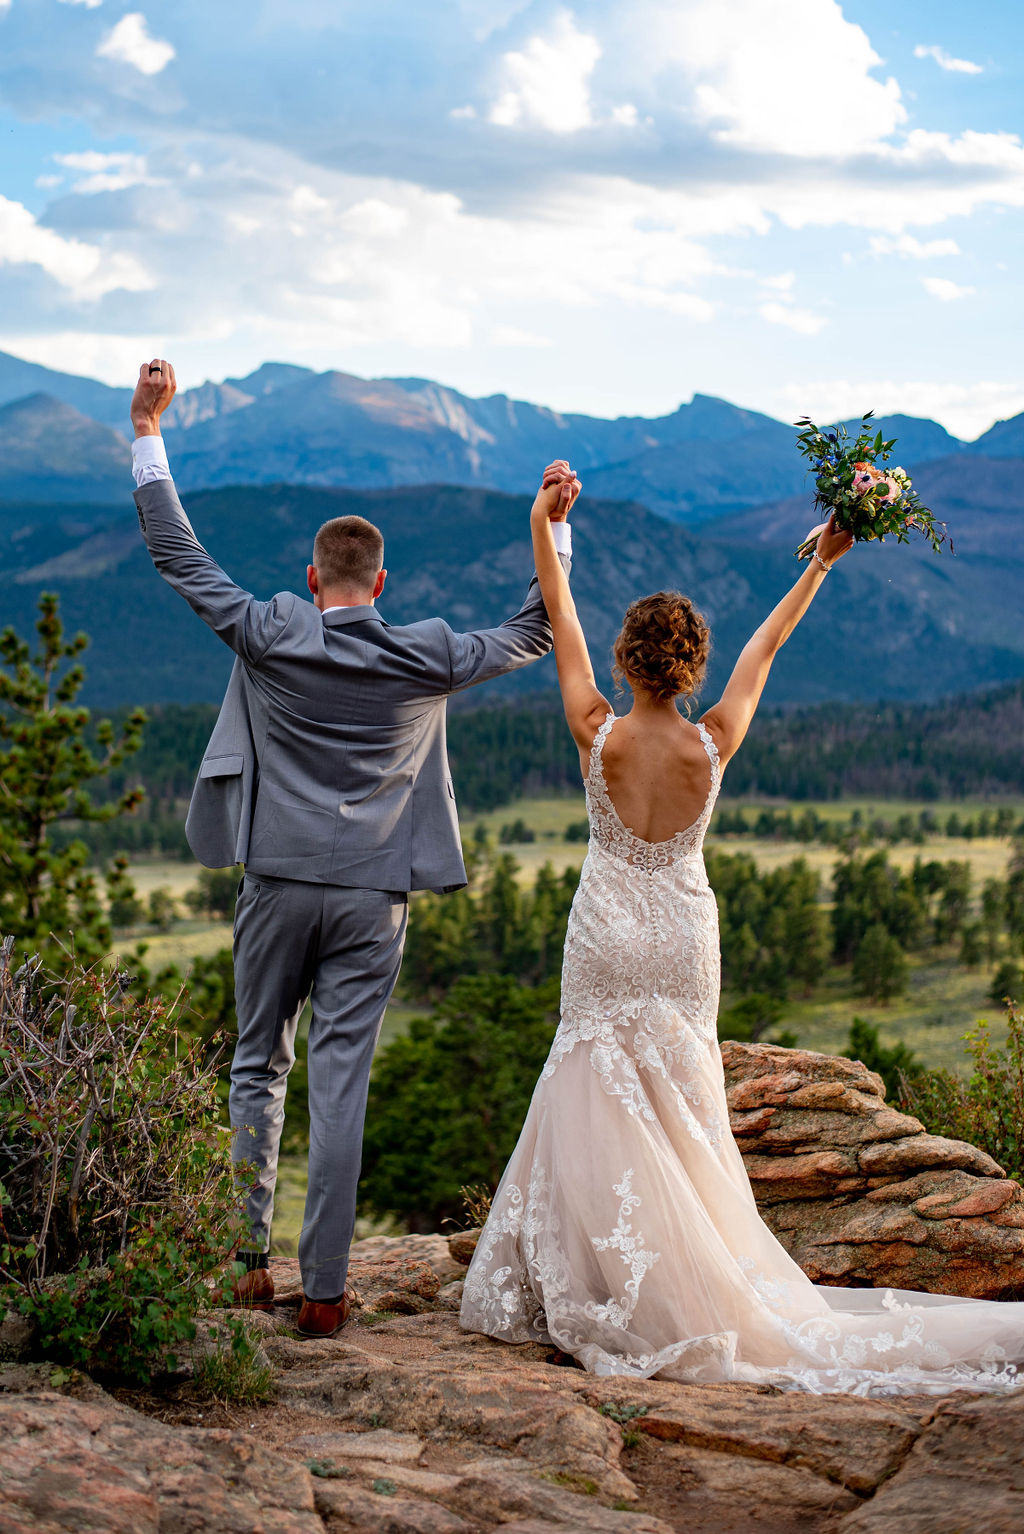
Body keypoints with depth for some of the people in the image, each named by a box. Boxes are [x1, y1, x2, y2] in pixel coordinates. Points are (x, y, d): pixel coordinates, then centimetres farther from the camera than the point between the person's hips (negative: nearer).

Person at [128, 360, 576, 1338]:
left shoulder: (269, 638, -4)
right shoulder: (425, 660, -2)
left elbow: (178, 559, 3)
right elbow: (533, 633, 11)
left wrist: (148, 431, 8)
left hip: (278, 886, 0)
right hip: (372, 898, 0)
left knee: (259, 1067, 15)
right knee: (340, 1085, 1)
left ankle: (249, 1263, 19)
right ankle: (323, 1290, 4)